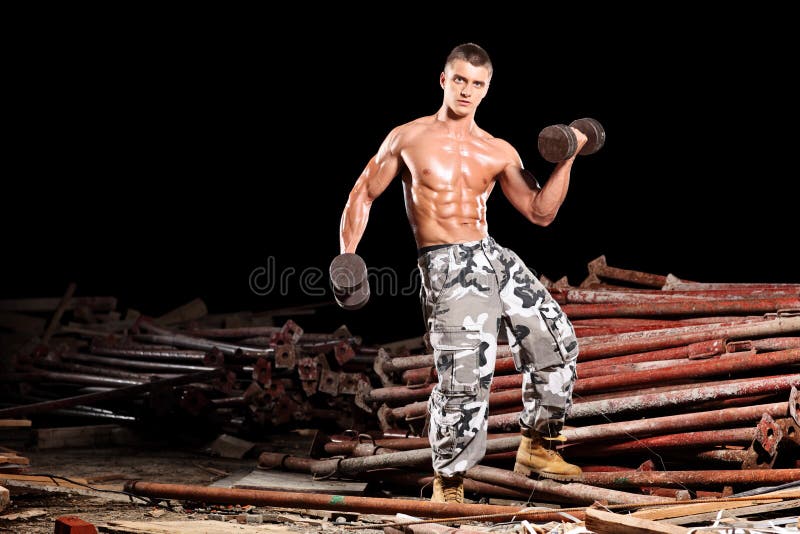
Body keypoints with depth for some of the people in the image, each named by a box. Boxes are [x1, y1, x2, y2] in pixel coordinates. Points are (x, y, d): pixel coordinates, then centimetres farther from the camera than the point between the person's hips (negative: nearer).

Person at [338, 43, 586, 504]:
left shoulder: (499, 152, 10)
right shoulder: (408, 139, 2)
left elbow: (541, 212, 8)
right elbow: (363, 195, 8)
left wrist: (566, 160, -2)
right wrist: (347, 260, -2)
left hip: (494, 256, 6)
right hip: (447, 264, -5)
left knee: (556, 341, 6)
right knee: (466, 375, -17)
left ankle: (537, 448, 25)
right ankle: (449, 481, 1)